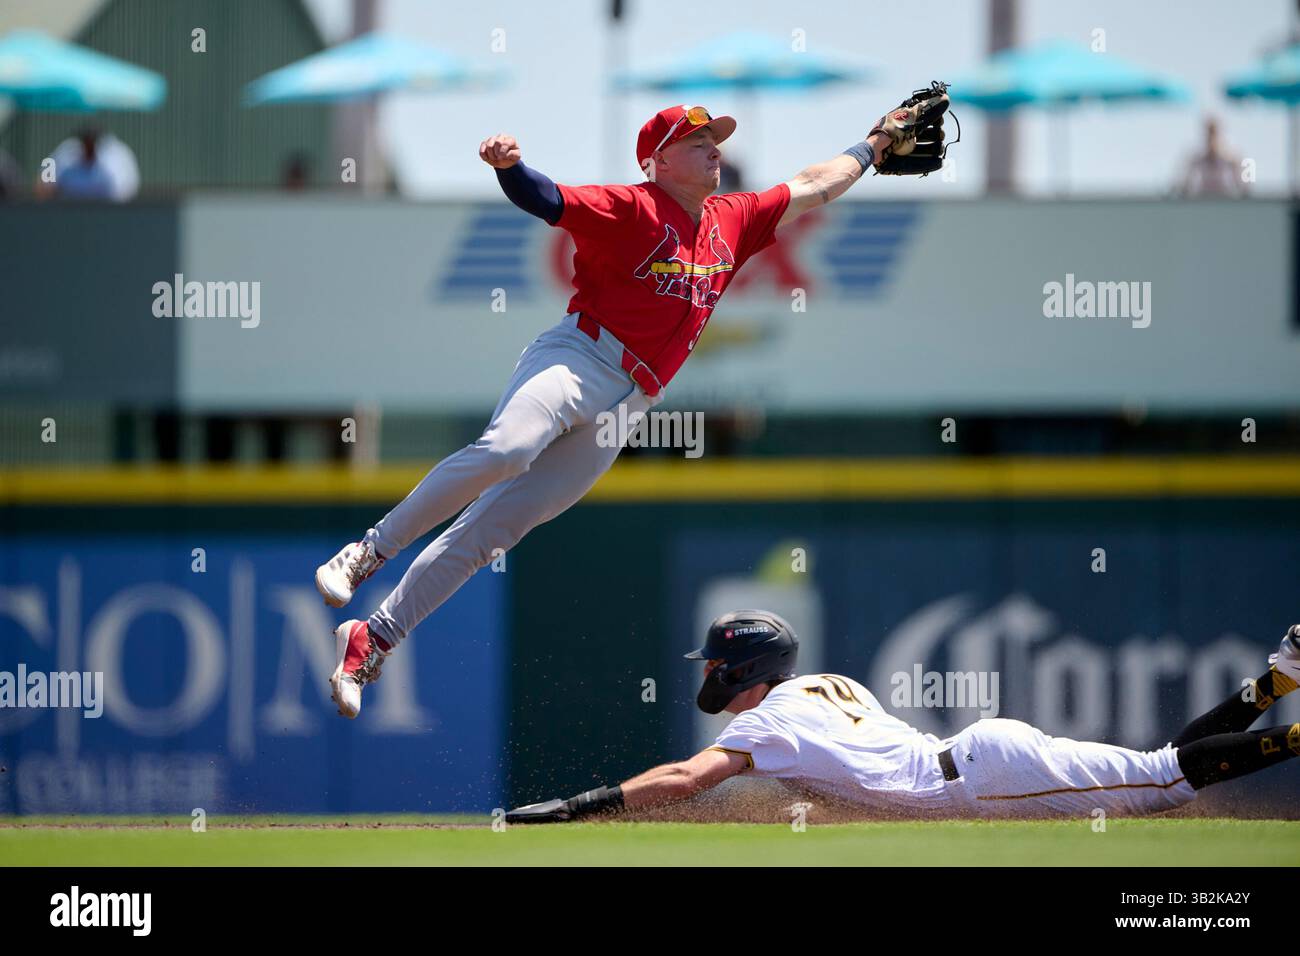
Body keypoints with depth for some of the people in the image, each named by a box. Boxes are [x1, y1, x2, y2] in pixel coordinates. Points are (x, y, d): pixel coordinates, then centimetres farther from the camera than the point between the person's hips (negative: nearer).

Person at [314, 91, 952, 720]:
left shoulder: (732, 222, 20)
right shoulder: (631, 209, -2)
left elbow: (812, 189, 35)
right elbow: (546, 200, -16)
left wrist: (875, 147, 41)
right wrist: (509, 166, -36)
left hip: (626, 407, 6)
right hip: (577, 360, -6)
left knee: (488, 533, -1)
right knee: (506, 449, -37)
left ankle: (372, 642, -1)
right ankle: (369, 553, -26)